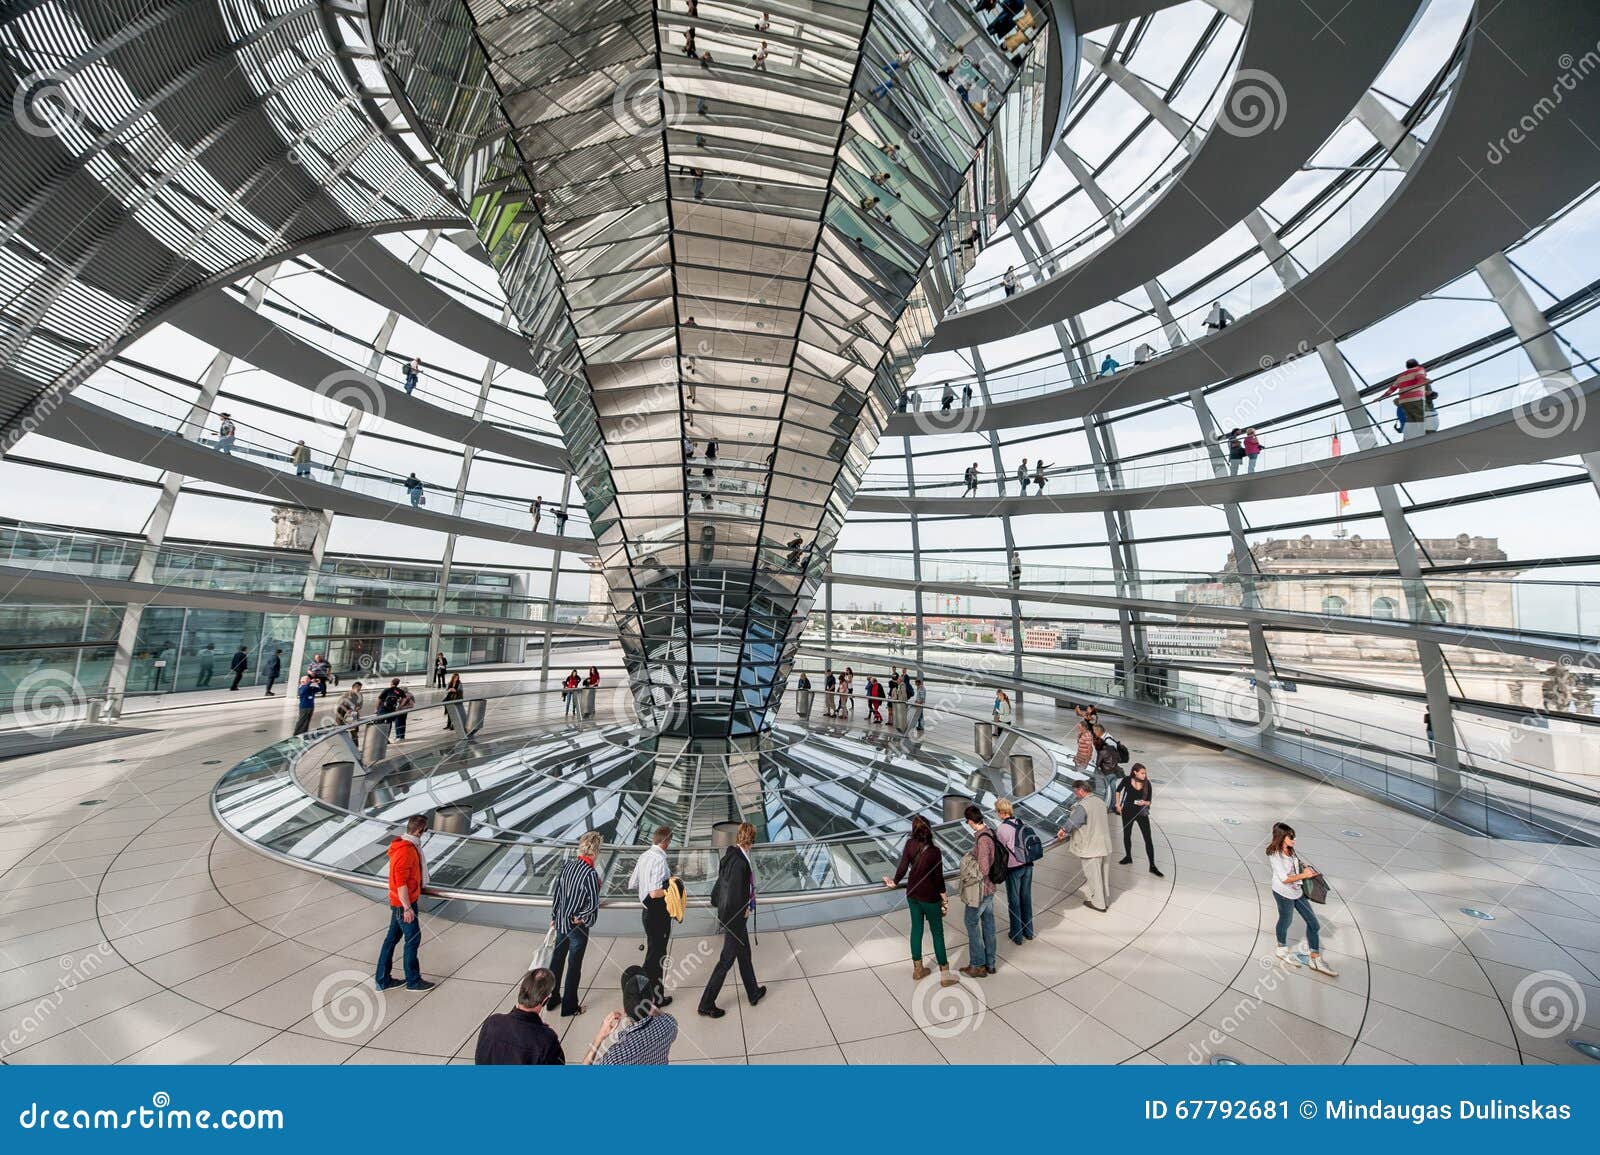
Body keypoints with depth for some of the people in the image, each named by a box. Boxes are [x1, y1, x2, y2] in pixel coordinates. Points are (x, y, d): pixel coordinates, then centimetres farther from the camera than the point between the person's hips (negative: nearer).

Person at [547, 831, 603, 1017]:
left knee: (557, 960, 23)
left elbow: (556, 891, 3)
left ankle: (552, 999, 41)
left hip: (561, 922, 6)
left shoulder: (568, 864, -9)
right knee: (574, 966, 13)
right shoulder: (591, 873, -28)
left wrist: (554, 916, 16)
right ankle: (569, 1007, 28)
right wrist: (580, 917, -8)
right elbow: (593, 904, -28)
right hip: (578, 926, -6)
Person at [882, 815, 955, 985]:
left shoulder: (910, 844, -15)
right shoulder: (934, 852, -26)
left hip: (912, 894, 4)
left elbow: (902, 868, -9)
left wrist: (894, 882, 9)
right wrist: (944, 899, 0)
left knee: (916, 929, 19)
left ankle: (917, 969, 34)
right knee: (937, 933, 13)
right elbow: (939, 878, -17)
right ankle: (945, 974, 25)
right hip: (929, 897, -4)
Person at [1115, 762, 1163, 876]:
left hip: (1141, 813, -1)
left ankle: (1152, 866, 8)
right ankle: (1128, 858, 37)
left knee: (1148, 839, -4)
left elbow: (1149, 801, -6)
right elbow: (1118, 790, 3)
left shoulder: (1147, 784, -15)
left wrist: (1144, 803, -28)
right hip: (1128, 812, 1)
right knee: (1126, 835, 16)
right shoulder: (1127, 780, -15)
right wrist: (1118, 805, 3)